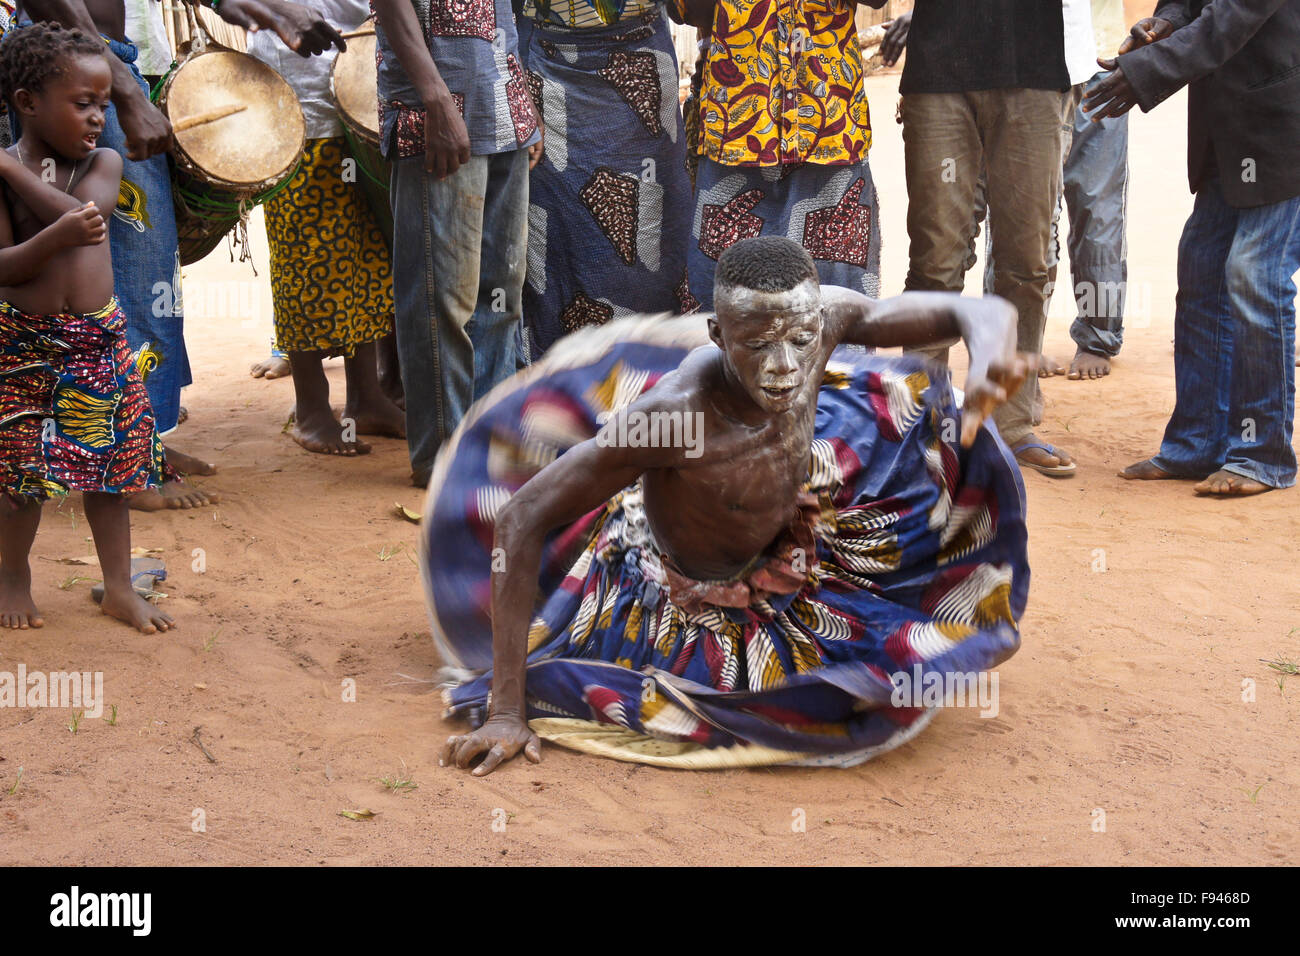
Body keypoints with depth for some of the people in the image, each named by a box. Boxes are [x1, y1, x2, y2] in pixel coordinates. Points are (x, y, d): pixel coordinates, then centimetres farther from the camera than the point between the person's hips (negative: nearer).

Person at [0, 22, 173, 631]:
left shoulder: (102, 164, 2)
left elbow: (81, 213, -19)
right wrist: (58, 235, -32)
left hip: (100, 340, 3)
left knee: (111, 466, 8)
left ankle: (119, 587, 19)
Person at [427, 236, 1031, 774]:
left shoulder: (824, 316, -29)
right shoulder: (670, 414, -43)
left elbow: (979, 313, -20)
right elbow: (521, 518, -37)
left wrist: (988, 358, -48)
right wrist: (506, 709, -39)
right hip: (682, 594, -5)